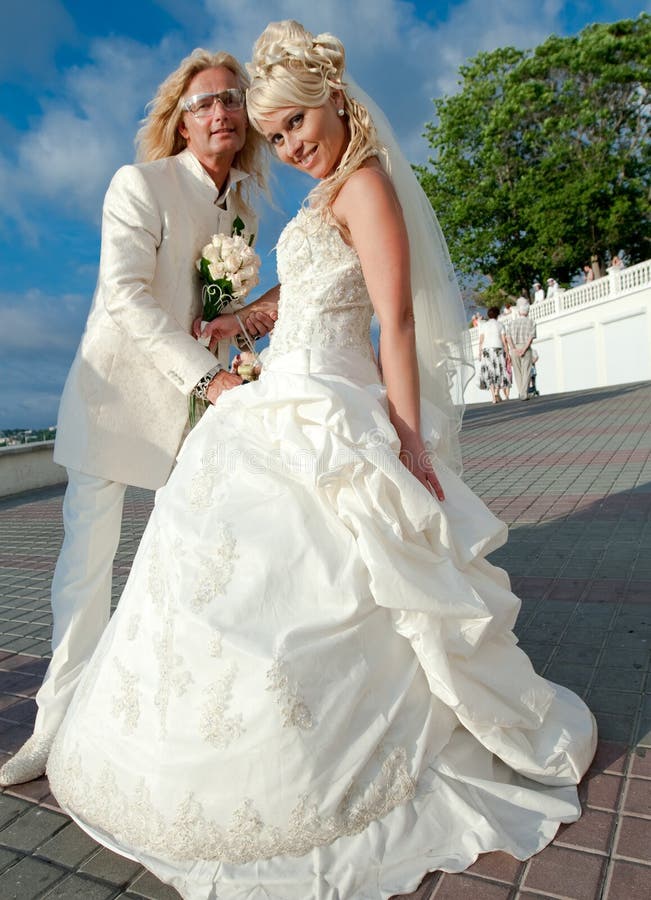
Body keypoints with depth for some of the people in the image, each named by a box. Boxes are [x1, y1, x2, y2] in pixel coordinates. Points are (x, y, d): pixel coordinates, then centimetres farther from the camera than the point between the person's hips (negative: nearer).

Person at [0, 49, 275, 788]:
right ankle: (60, 726, 15)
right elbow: (127, 295, -21)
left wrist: (252, 319, 0)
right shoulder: (139, 184, -8)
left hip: (196, 398, 5)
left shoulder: (239, 207, 12)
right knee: (88, 554, -1)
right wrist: (209, 374, -28)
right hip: (117, 388, -5)